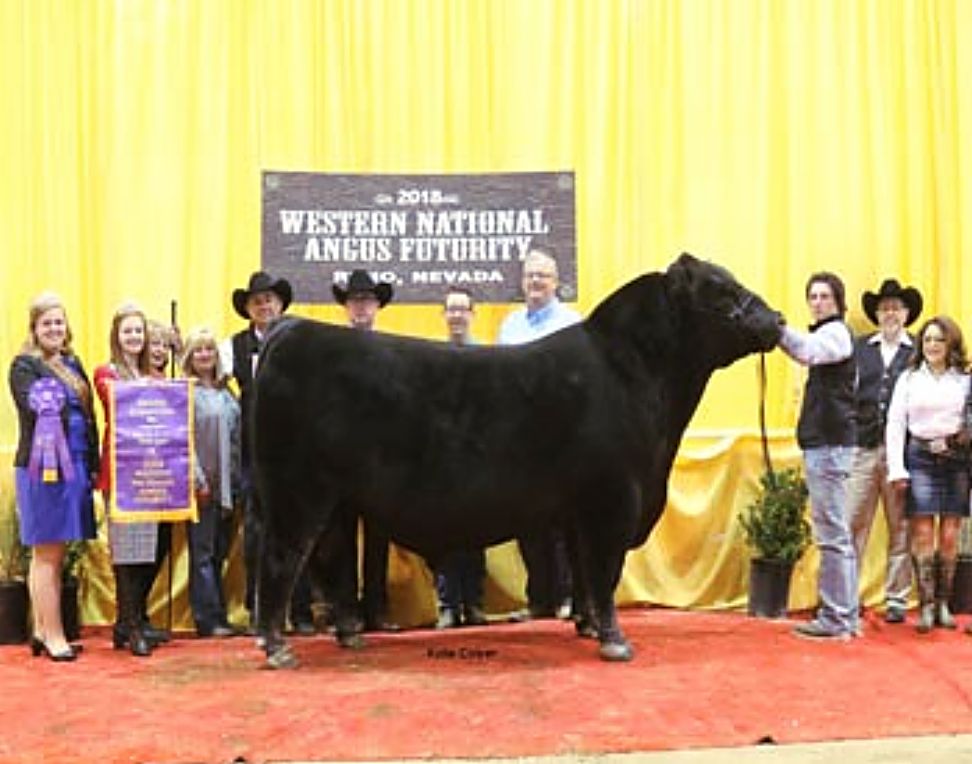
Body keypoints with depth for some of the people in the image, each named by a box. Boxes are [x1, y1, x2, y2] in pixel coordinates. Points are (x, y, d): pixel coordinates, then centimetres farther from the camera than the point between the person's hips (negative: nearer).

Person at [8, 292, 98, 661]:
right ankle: (53, 635, 6)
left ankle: (41, 631, 21)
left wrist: (94, 465, 12)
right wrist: (45, 403, -35)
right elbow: (33, 403, -18)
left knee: (51, 554, 13)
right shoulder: (24, 365, -3)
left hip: (74, 466, 7)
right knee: (47, 554, 0)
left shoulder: (72, 363, 15)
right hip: (42, 468, -7)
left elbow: (88, 417, 15)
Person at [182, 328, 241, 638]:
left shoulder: (225, 393, 15)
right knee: (203, 552, -3)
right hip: (202, 484, -6)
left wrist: (237, 481, 10)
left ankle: (219, 616, 15)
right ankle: (209, 619, -1)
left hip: (227, 484, 6)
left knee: (220, 552, 10)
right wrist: (198, 480, -14)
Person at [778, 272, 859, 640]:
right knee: (838, 534, 13)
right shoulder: (829, 335, 21)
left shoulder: (836, 332, -10)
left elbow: (807, 349, -30)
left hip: (828, 443, -11)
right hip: (825, 442, 11)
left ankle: (835, 620, -8)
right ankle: (846, 616, 19)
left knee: (832, 534, -9)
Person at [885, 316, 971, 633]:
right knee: (922, 533, -4)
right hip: (920, 458, 0)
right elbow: (895, 424, 5)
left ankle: (943, 604, 11)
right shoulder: (909, 378, 8)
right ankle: (926, 606, -1)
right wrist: (896, 469, -2)